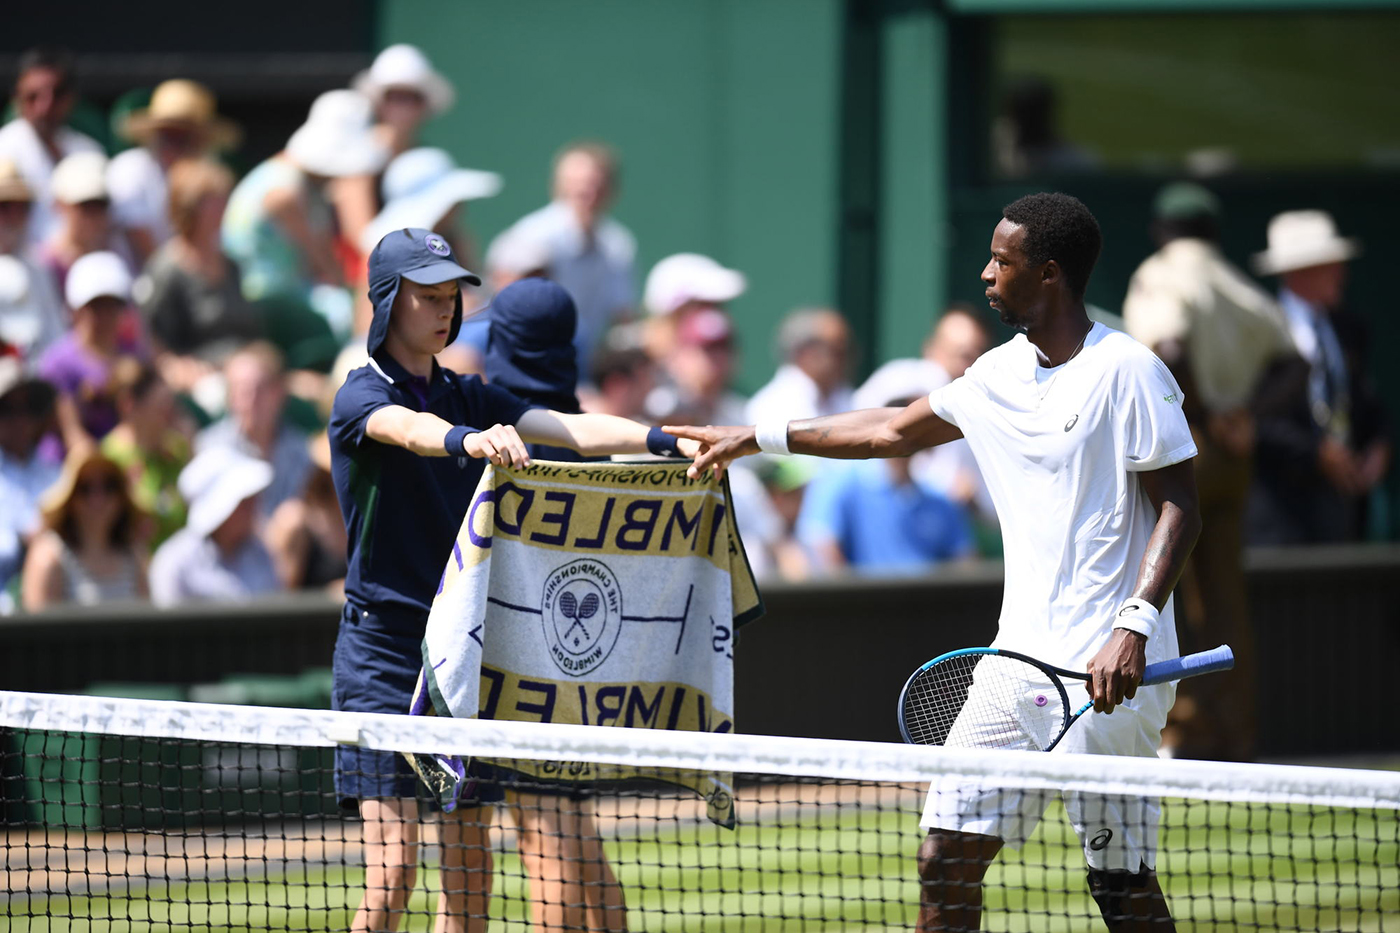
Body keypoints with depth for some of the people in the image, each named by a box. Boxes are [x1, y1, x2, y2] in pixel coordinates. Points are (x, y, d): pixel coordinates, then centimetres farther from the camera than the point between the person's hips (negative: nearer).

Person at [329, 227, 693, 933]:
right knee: (394, 868, -13)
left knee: (469, 869, 6)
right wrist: (470, 441, -53)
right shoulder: (362, 396, -7)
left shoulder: (466, 397, 12)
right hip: (387, 645, -6)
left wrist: (668, 440, -18)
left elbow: (567, 429, -2)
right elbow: (409, 430, -31)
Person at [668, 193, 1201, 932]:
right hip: (1021, 659, 8)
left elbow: (1180, 508, -13)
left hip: (1107, 673, -8)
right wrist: (758, 438, 30)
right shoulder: (999, 374, 14)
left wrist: (1134, 626, -24)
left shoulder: (1126, 372, -10)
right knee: (946, 857, 5)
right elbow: (894, 431, 28)